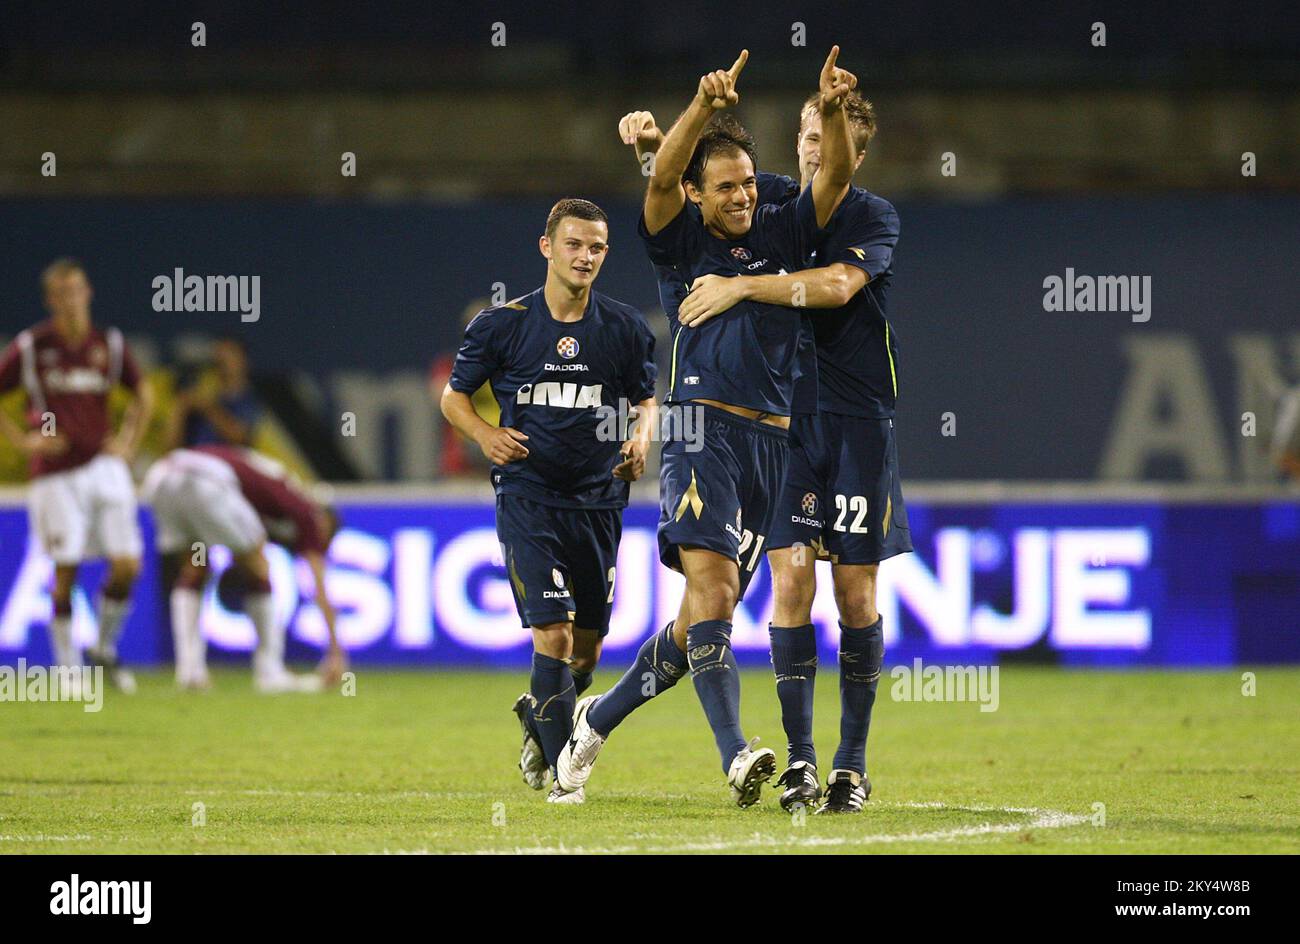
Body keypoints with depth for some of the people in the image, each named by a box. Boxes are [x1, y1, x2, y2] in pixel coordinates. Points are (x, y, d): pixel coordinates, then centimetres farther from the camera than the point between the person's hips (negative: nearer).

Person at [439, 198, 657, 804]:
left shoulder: (625, 328, 4)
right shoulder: (502, 324, -1)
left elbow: (646, 399, 18)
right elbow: (454, 395, 9)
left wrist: (642, 437, -4)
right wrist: (484, 434, -10)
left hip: (598, 498, 3)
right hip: (528, 495, -3)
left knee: (586, 647, 9)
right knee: (553, 629, -16)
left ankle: (539, 717, 39)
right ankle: (562, 770, -11)